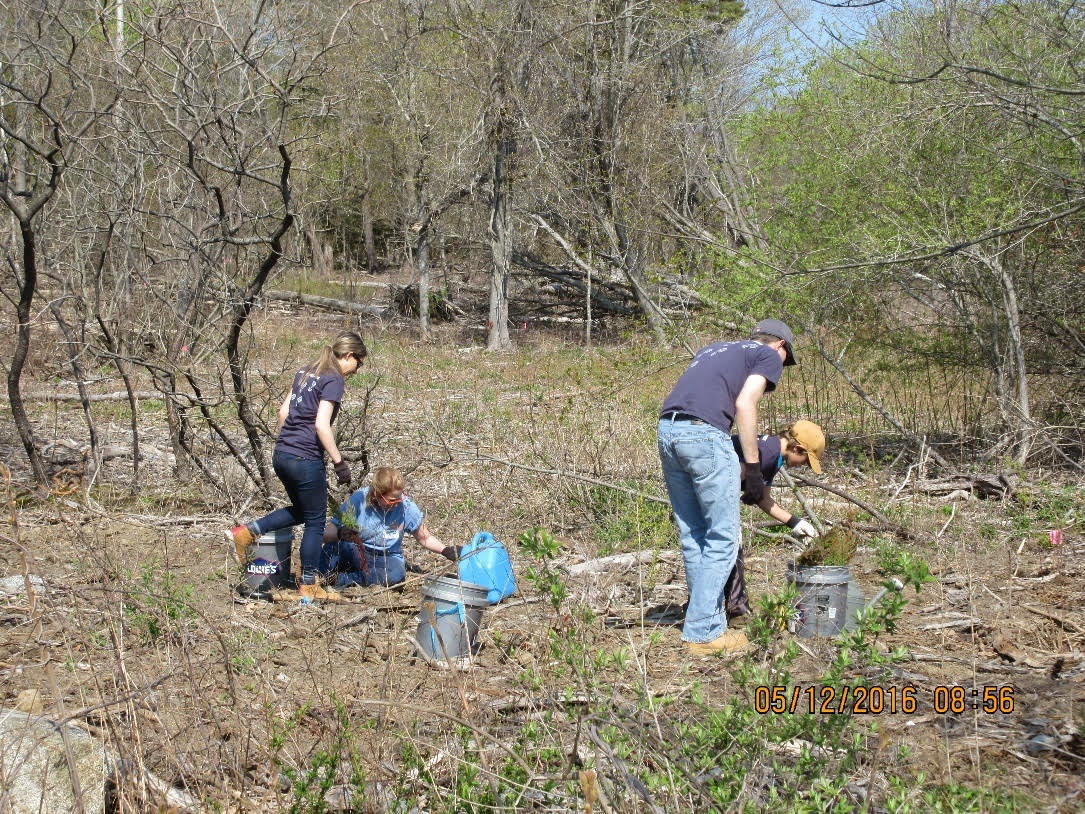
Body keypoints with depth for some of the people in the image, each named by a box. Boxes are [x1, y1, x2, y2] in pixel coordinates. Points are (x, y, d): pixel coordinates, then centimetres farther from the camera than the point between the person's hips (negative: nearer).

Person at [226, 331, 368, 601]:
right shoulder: (334, 379, -11)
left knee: (300, 511, 25)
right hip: (305, 460, -8)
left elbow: (283, 411, 16)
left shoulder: (306, 372, 14)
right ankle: (308, 587, 16)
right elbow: (321, 424, -19)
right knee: (315, 521, 7)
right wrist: (339, 462, -14)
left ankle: (245, 532, 13)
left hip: (281, 455, 8)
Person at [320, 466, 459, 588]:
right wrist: (340, 533, -40)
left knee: (396, 574, -37)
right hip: (357, 555, -2)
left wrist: (445, 550, -13)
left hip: (388, 559, 2)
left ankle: (348, 579, -23)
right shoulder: (358, 500, -15)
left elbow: (425, 538, 4)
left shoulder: (406, 506, -11)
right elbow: (327, 534, -17)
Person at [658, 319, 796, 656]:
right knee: (723, 538, 1)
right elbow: (744, 404, -4)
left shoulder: (715, 349, 32)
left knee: (693, 537, 13)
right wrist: (753, 468, -5)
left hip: (667, 430, 8)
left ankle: (712, 623, 20)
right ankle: (702, 633, 1)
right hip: (705, 435, -8)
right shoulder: (769, 356, 11)